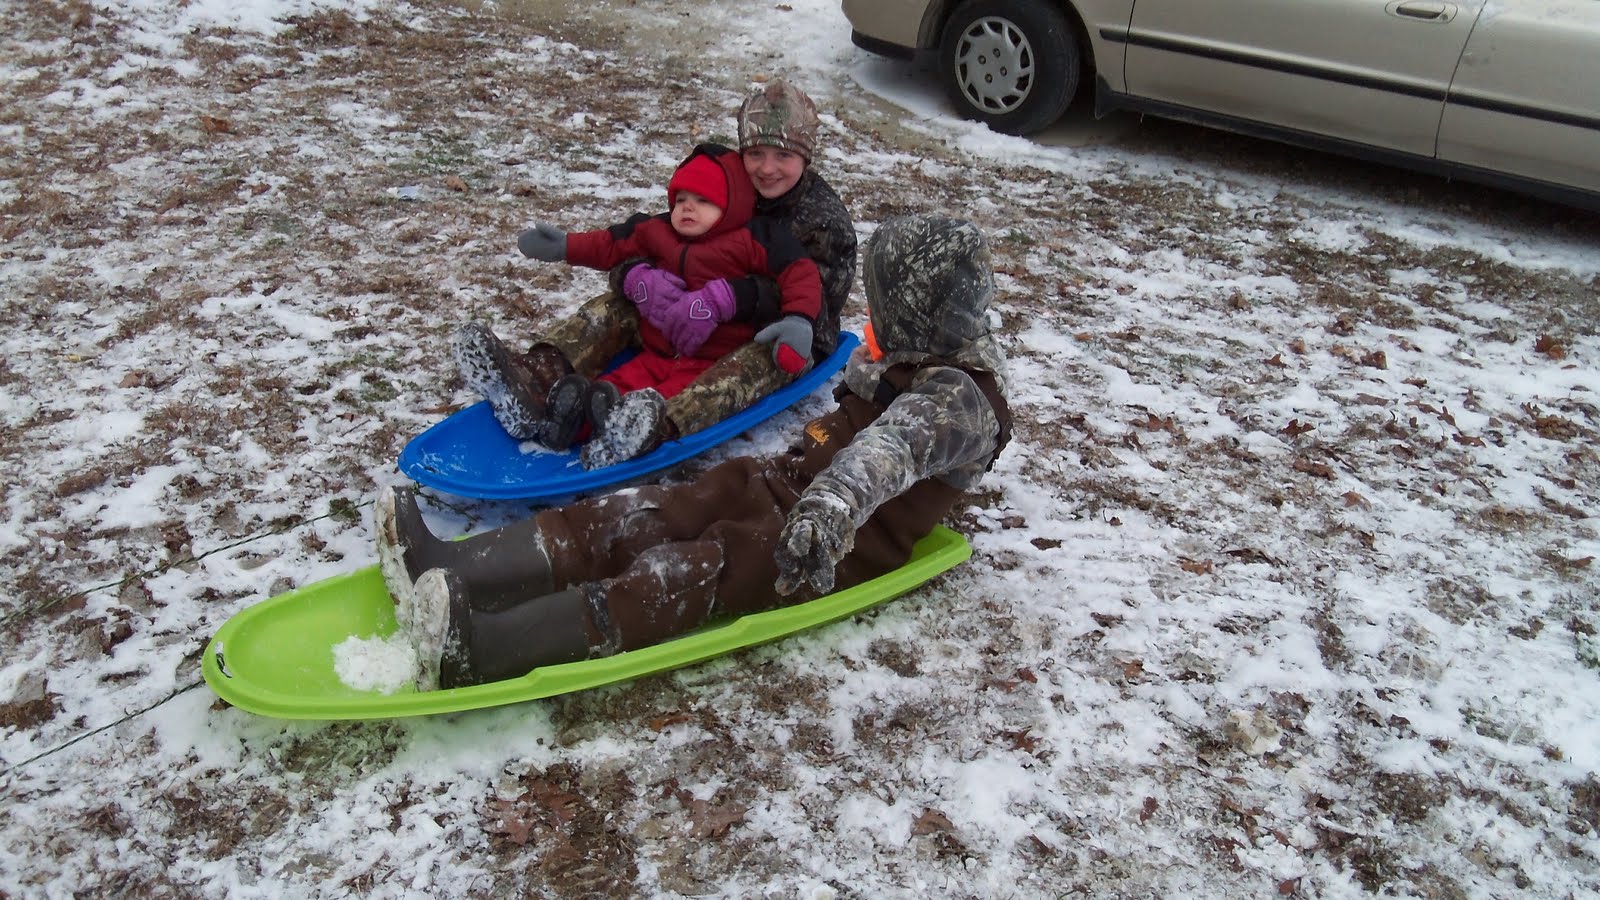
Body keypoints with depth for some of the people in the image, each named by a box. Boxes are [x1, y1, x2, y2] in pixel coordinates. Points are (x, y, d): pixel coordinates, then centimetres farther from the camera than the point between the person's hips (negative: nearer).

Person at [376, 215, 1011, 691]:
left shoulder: (956, 398, -16)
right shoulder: (916, 358, 13)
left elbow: (888, 451, -40)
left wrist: (830, 509, -55)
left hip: (848, 543, -9)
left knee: (708, 567, -32)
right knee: (650, 516, -13)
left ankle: (477, 651, -48)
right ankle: (450, 573, -26)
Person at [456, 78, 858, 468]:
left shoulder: (826, 219, -11)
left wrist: (733, 297, -42)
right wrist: (639, 275, -30)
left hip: (790, 339, -5)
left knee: (768, 356, -41)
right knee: (621, 302, -12)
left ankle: (660, 427, -68)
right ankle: (538, 374, -41)